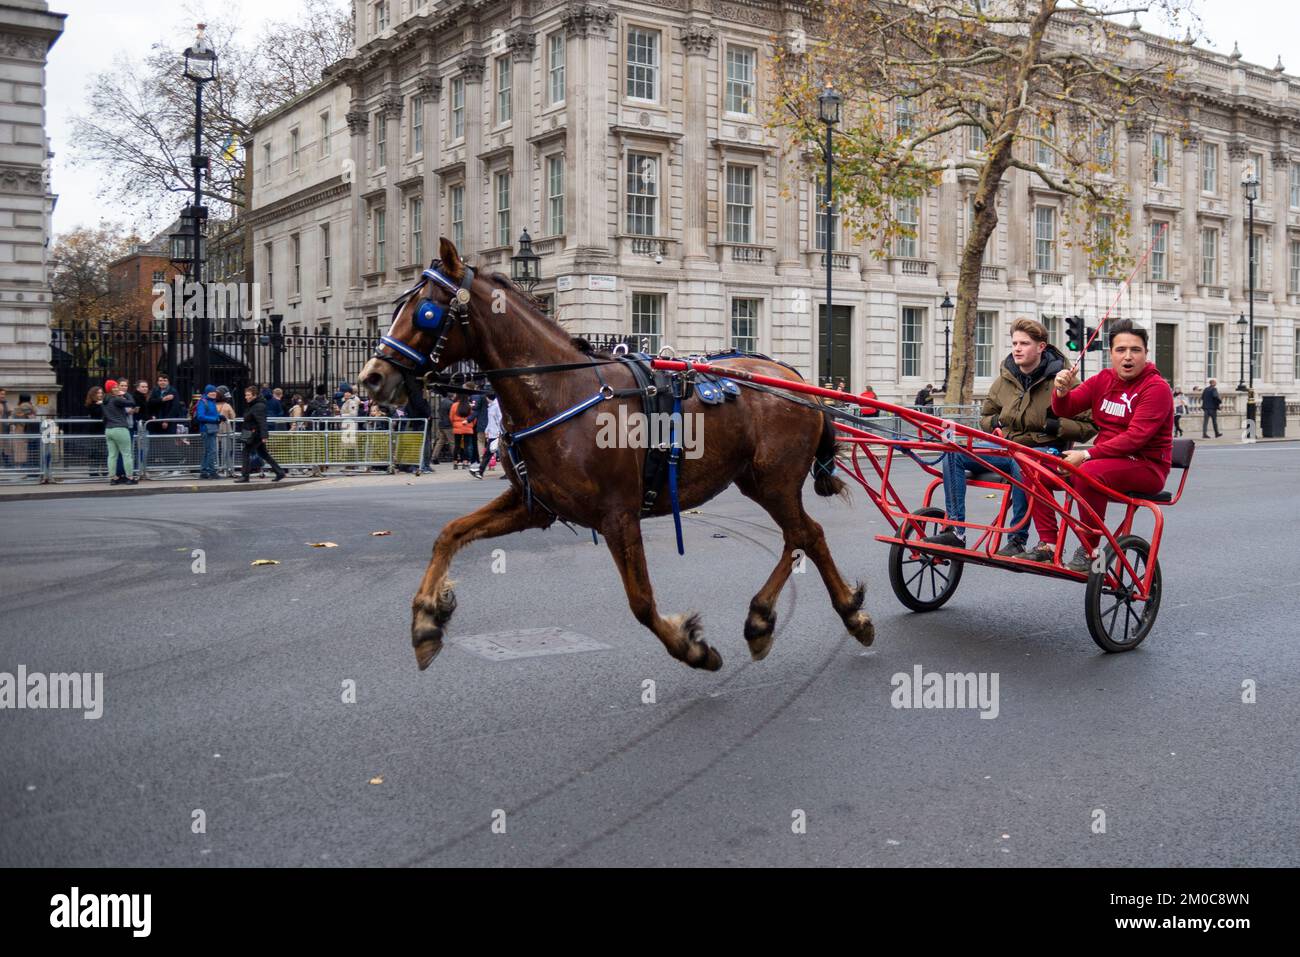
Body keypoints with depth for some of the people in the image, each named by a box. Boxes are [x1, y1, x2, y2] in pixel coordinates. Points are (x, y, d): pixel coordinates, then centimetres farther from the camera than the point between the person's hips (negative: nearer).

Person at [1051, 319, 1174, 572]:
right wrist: (1062, 391, -19)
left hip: (1146, 466, -7)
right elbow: (1065, 409, 4)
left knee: (1088, 473, -37)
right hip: (1106, 459, 7)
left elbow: (1135, 437, -22)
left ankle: (1088, 551, -23)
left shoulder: (1156, 388, -11)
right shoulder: (1103, 380, 10)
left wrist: (1087, 454, -26)